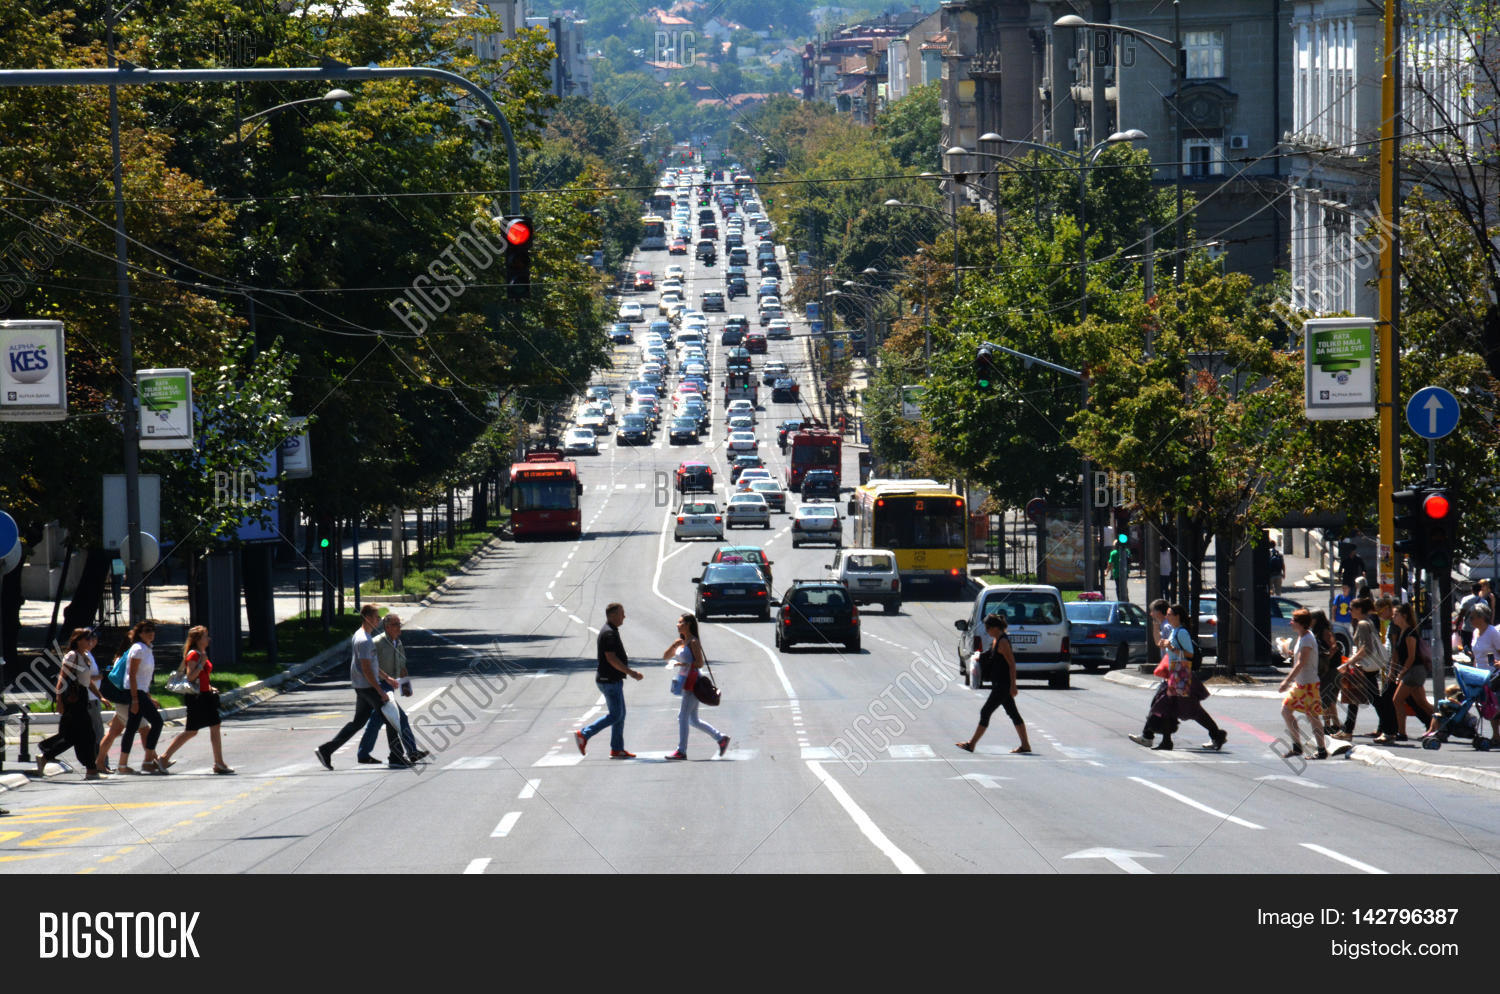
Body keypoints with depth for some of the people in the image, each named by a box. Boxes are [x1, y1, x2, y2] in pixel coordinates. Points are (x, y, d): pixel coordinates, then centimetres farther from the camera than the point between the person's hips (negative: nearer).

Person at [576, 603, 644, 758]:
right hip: (610, 680, -11)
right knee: (615, 715, -8)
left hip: (612, 680, 11)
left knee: (620, 715, 11)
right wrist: (631, 672, -22)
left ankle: (617, 750, 13)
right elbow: (611, 659, -25)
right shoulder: (609, 633, -18)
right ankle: (584, 734, -6)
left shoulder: (610, 631, 14)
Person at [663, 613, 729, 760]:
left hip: (692, 681, -9)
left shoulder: (693, 642, -9)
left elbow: (700, 663, -14)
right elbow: (665, 656, 17)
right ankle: (721, 738, 18)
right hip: (684, 682, 9)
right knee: (693, 720, 11)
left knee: (683, 716, -10)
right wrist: (674, 645, 1)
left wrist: (684, 664, -24)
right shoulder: (681, 642, 16)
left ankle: (681, 751, -8)